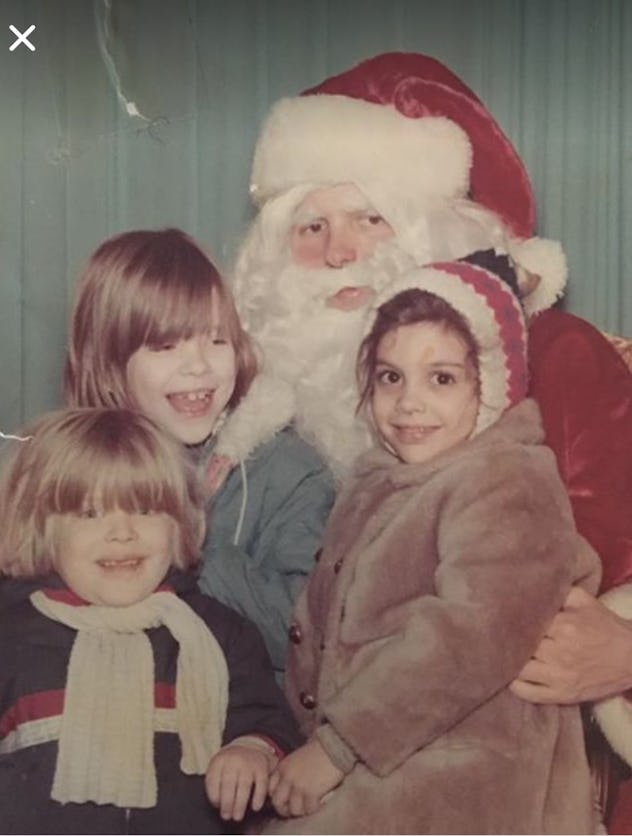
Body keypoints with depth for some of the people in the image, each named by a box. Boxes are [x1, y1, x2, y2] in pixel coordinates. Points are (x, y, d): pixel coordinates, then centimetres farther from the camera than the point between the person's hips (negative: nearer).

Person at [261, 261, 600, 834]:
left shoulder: (505, 483, -9)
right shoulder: (378, 487, 17)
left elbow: (470, 638, -21)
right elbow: (321, 628, 14)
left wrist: (336, 745, -19)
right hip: (378, 781, 7)